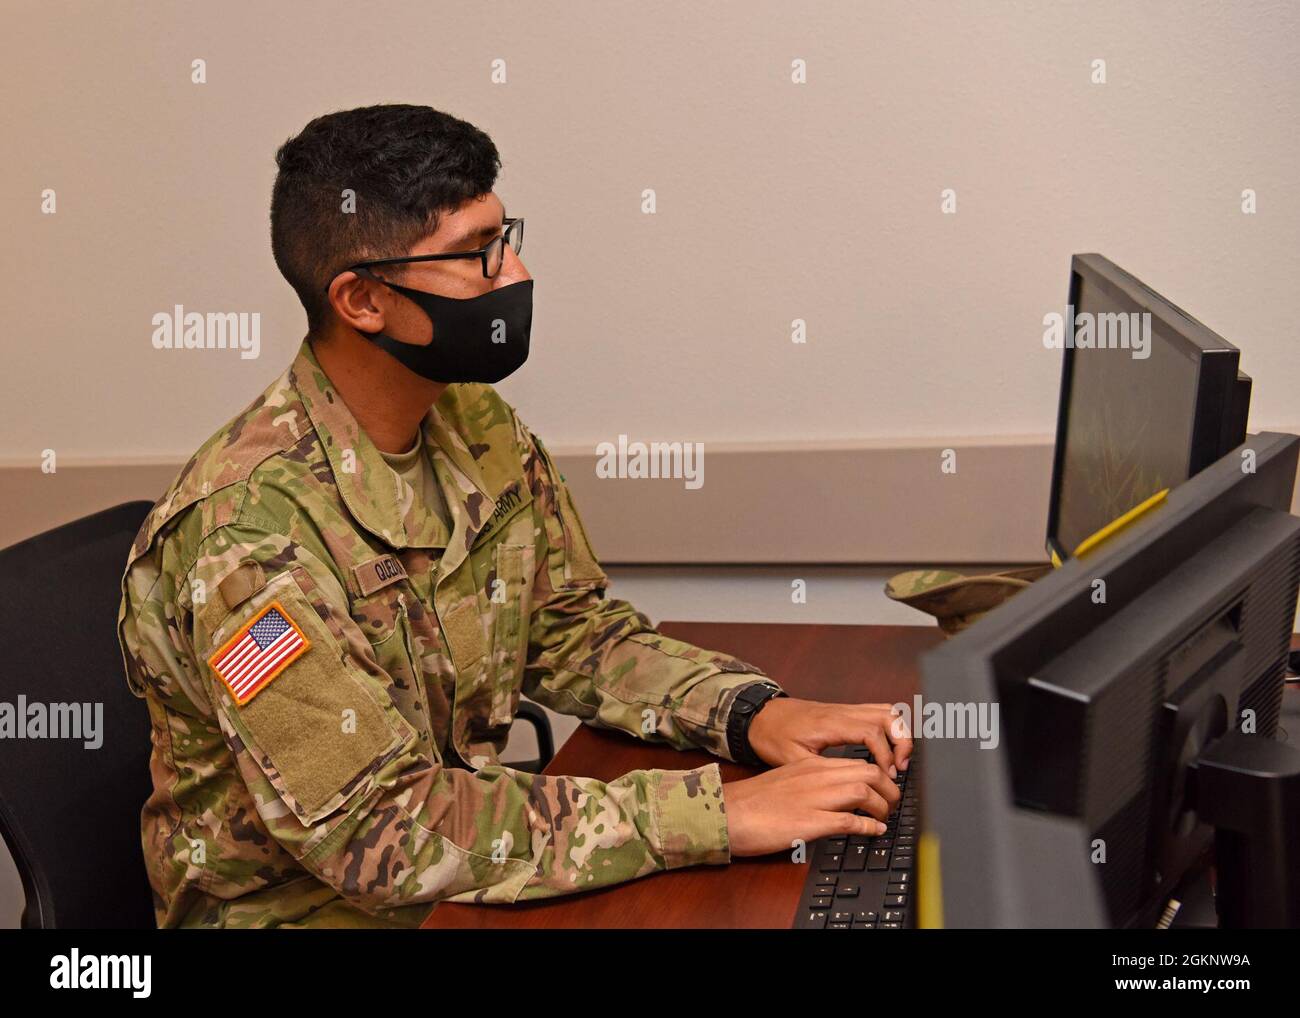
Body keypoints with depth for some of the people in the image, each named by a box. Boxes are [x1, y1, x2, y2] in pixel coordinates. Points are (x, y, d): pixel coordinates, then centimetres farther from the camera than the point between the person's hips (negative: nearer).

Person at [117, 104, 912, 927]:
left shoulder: (482, 430, -2)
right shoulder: (250, 527, -26)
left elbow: (573, 630, 7)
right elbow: (388, 830, -28)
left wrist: (751, 710, -10)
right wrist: (717, 815, -30)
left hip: (462, 877, 7)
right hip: (306, 907, -6)